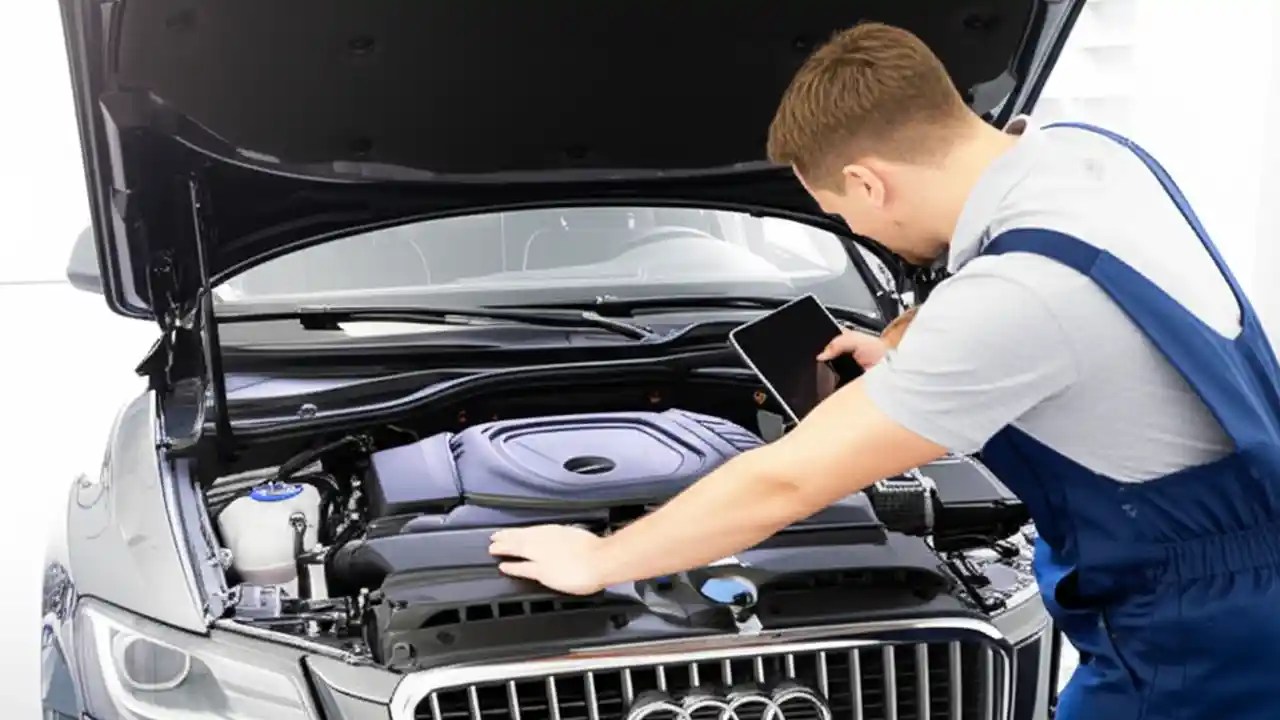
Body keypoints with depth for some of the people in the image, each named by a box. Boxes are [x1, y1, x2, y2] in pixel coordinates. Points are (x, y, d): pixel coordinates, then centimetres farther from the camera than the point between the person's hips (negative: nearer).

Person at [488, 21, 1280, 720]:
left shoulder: (1016, 295, -30)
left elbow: (784, 483, -23)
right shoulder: (1086, 151, -4)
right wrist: (905, 373, 19)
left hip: (1199, 637, -8)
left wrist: (598, 561, -12)